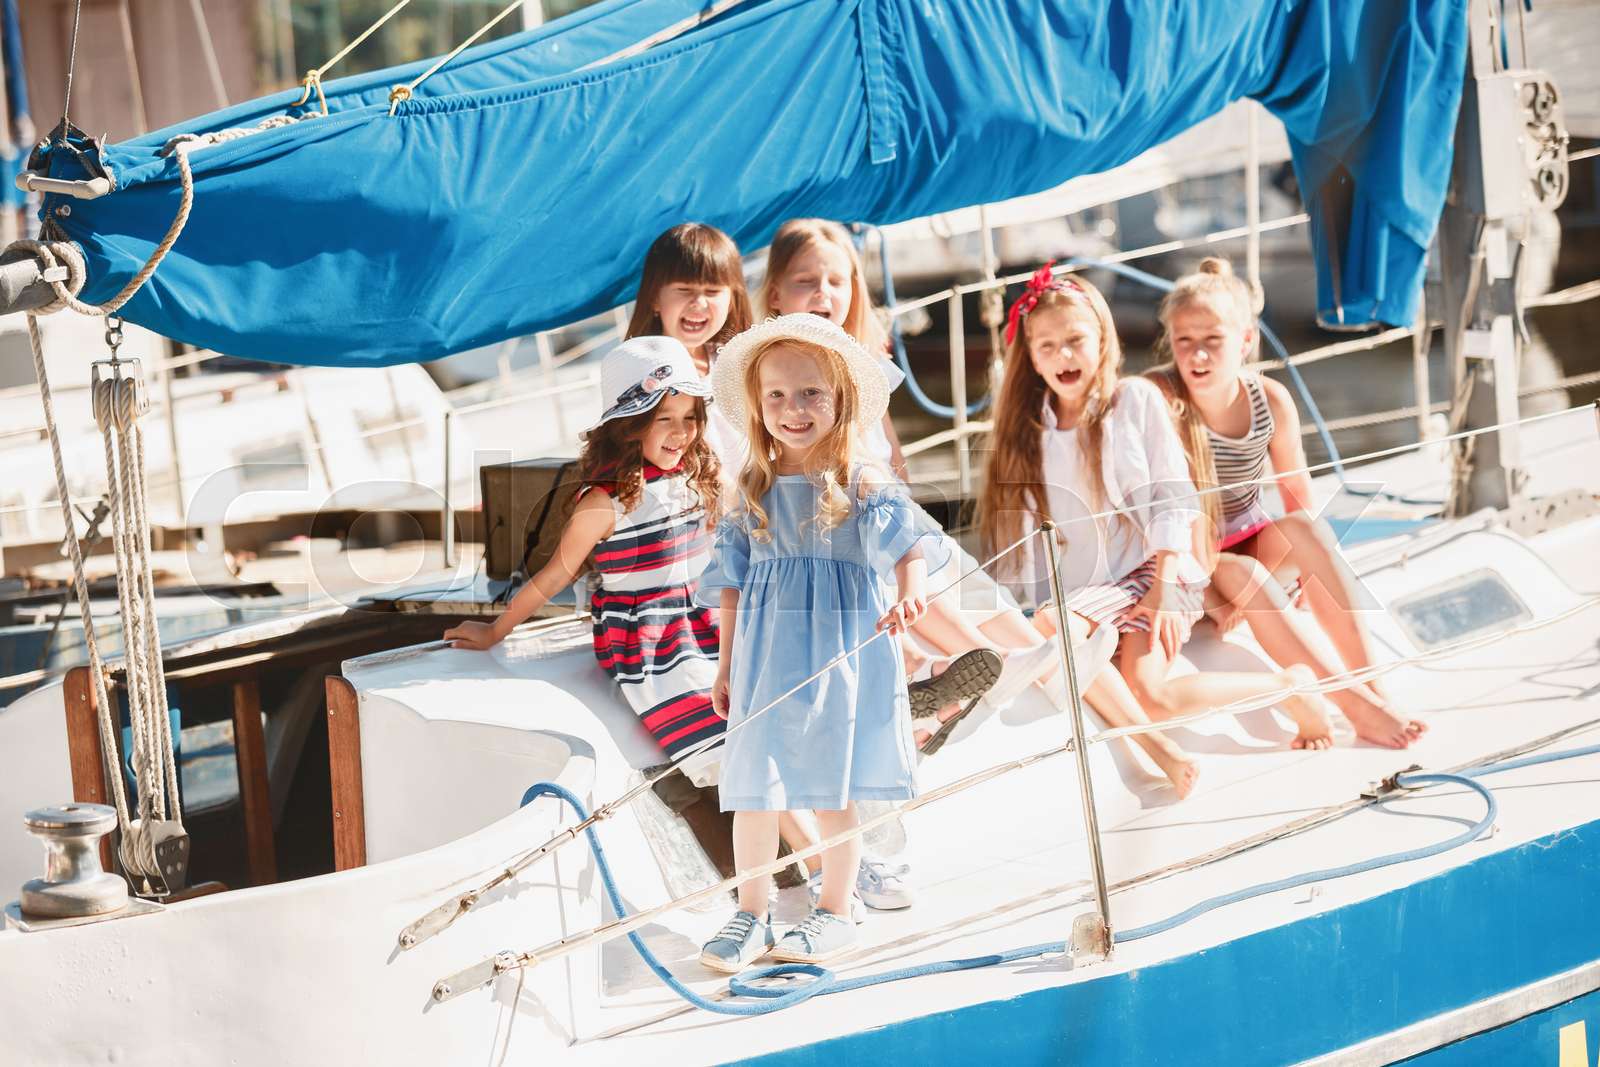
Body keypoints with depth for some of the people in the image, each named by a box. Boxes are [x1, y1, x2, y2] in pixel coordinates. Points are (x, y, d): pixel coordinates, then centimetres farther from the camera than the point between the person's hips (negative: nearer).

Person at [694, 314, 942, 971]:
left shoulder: (864, 487, -2)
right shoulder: (753, 493, 6)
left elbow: (911, 551, -4)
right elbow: (732, 584, 10)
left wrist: (908, 597, -26)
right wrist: (727, 666, 10)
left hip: (843, 654, -2)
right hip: (766, 660, 2)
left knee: (835, 792, 5)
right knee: (754, 787, 1)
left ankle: (833, 915, 18)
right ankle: (749, 917, 13)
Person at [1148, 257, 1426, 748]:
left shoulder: (1271, 400, -9)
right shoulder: (1159, 397, -22)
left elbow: (1300, 499, 0)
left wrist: (1316, 574, -13)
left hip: (1250, 541, 4)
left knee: (1305, 528, -26)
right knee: (1240, 573, -34)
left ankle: (1371, 683, -31)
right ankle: (1356, 706, -36)